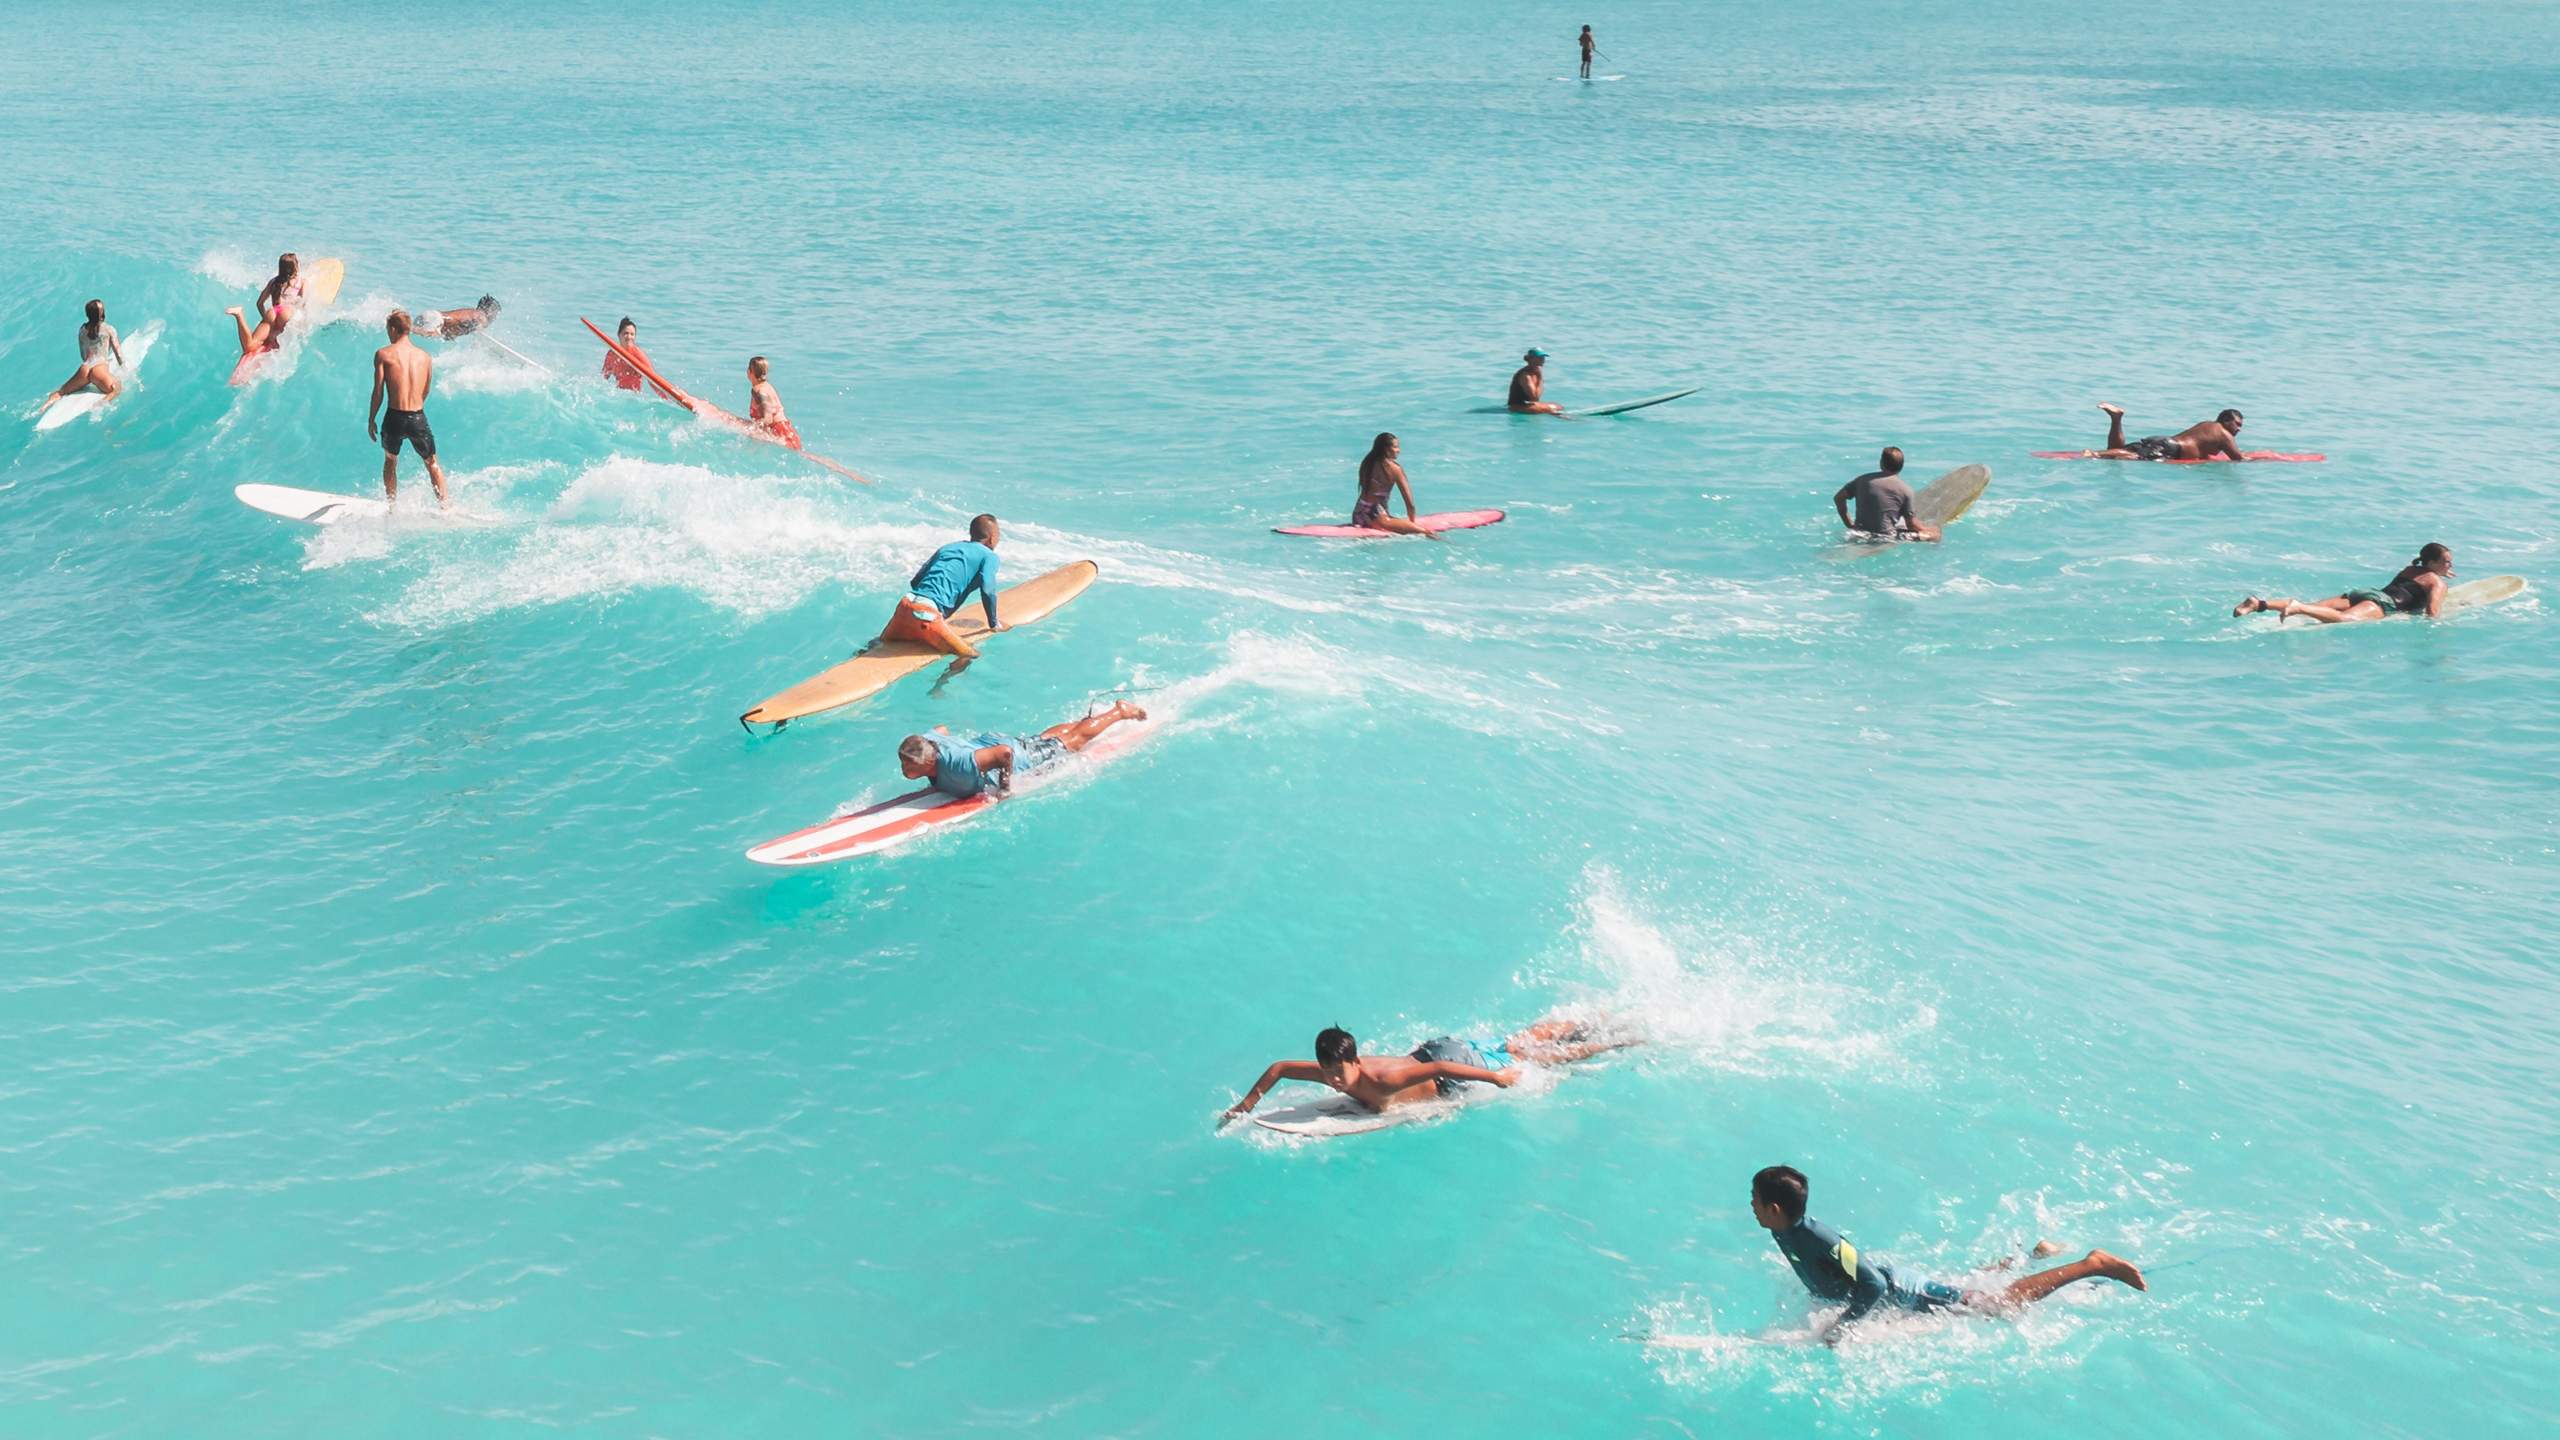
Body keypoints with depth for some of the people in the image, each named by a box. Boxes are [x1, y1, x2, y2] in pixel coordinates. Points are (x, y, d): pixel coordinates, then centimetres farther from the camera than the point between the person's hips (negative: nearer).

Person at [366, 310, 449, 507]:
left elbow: (378, 391, -5)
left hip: (394, 417, -1)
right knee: (432, 463, 15)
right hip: (418, 417, 1)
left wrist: (371, 420, 5)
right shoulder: (424, 356, 5)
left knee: (390, 460, 23)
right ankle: (445, 503, 7)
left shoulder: (383, 354, -4)